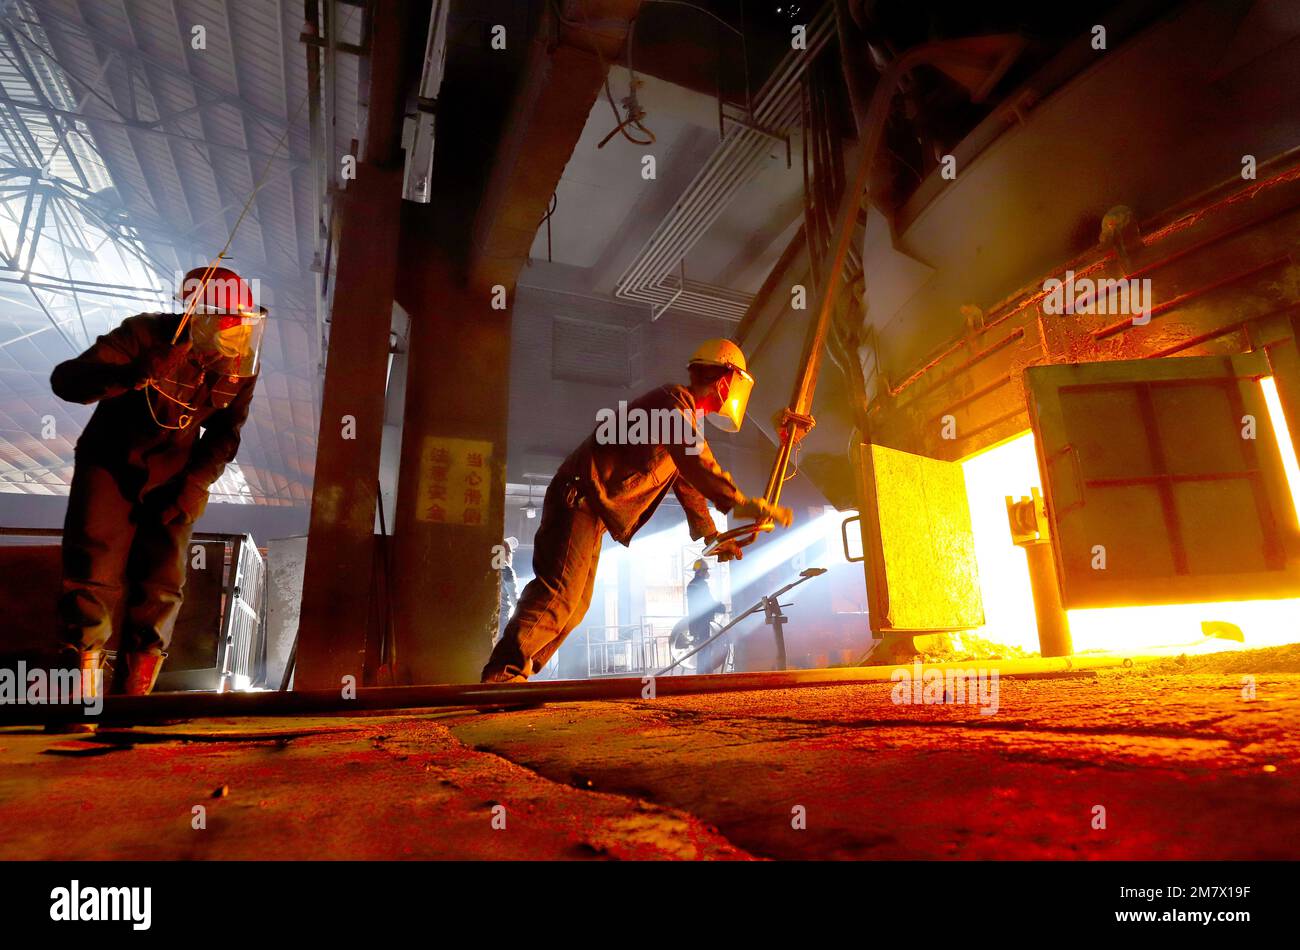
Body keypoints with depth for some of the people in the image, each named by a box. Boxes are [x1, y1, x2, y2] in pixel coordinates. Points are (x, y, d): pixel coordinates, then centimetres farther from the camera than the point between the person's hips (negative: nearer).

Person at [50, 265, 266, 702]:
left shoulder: (241, 368, -10)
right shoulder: (146, 335, -22)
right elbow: (65, 381, -30)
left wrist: (195, 485, -8)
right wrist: (134, 375, -49)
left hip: (173, 480, 3)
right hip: (110, 467, -3)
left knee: (162, 585, 0)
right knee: (94, 576, -10)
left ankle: (134, 691, 14)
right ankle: (81, 688, 5)